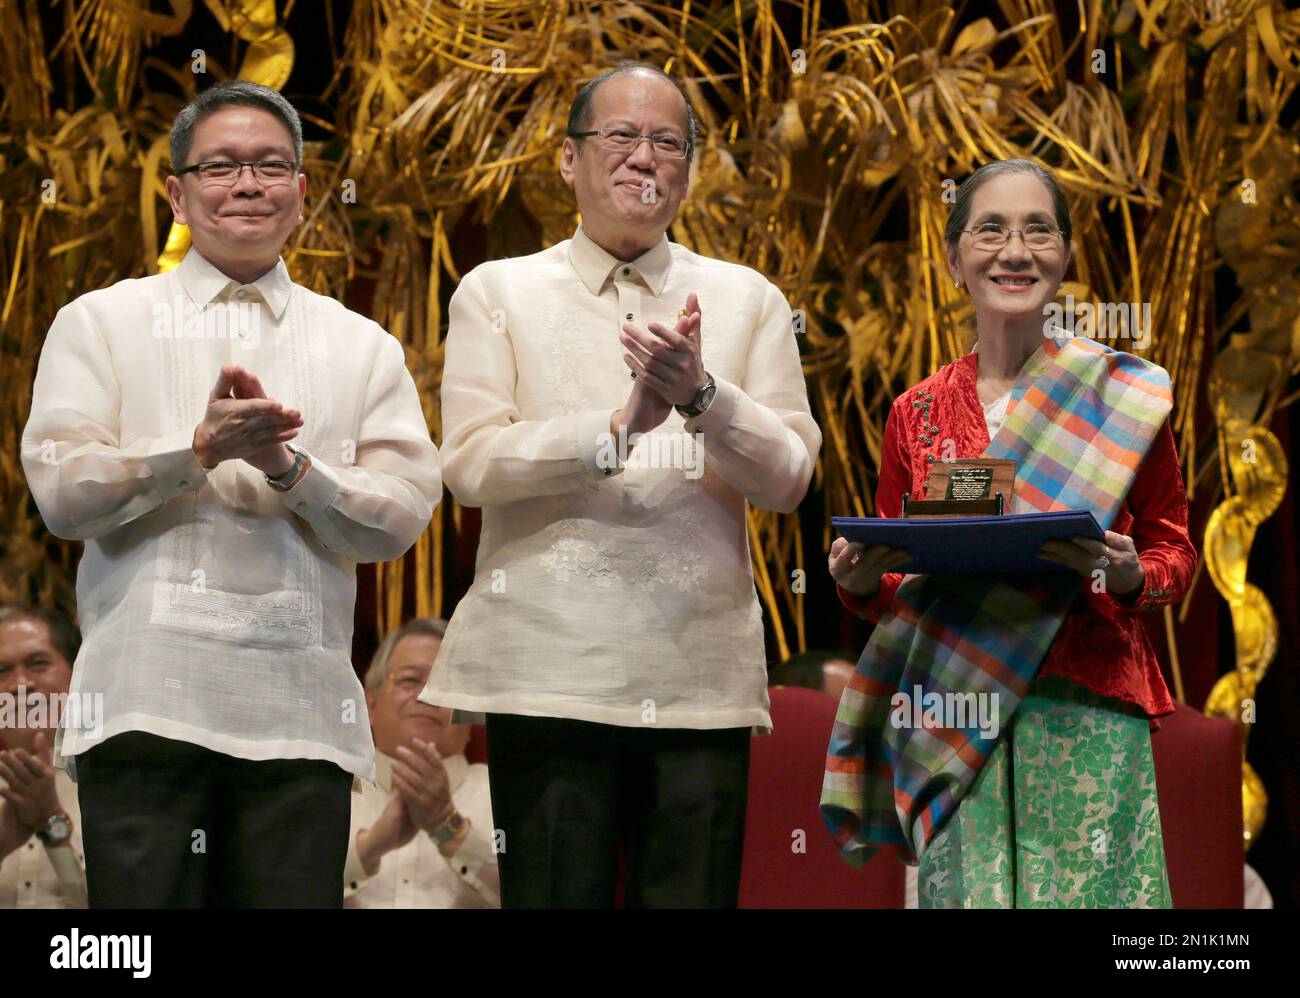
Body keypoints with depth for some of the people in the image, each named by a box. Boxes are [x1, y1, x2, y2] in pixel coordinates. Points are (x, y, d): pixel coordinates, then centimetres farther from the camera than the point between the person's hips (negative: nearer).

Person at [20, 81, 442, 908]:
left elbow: (401, 519, 5)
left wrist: (289, 467, -12)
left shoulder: (362, 347, 15)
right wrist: (199, 450, -13)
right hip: (144, 706, -1)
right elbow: (62, 493, 0)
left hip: (299, 714, 1)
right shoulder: (102, 323, 12)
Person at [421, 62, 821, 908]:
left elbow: (789, 479, 4)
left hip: (701, 675, 1)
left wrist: (703, 396, -15)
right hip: (551, 669, -1)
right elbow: (471, 463, -3)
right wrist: (616, 430, -17)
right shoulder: (499, 292, 10)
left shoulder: (747, 300, 13)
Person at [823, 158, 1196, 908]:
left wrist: (1128, 575, -12)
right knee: (970, 892, -5)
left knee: (1087, 892, -9)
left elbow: (1175, 550, 10)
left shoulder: (1123, 396, 4)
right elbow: (889, 586, 18)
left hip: (1084, 708, -2)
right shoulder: (917, 415, 11)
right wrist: (858, 579, -4)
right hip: (954, 710, 2)